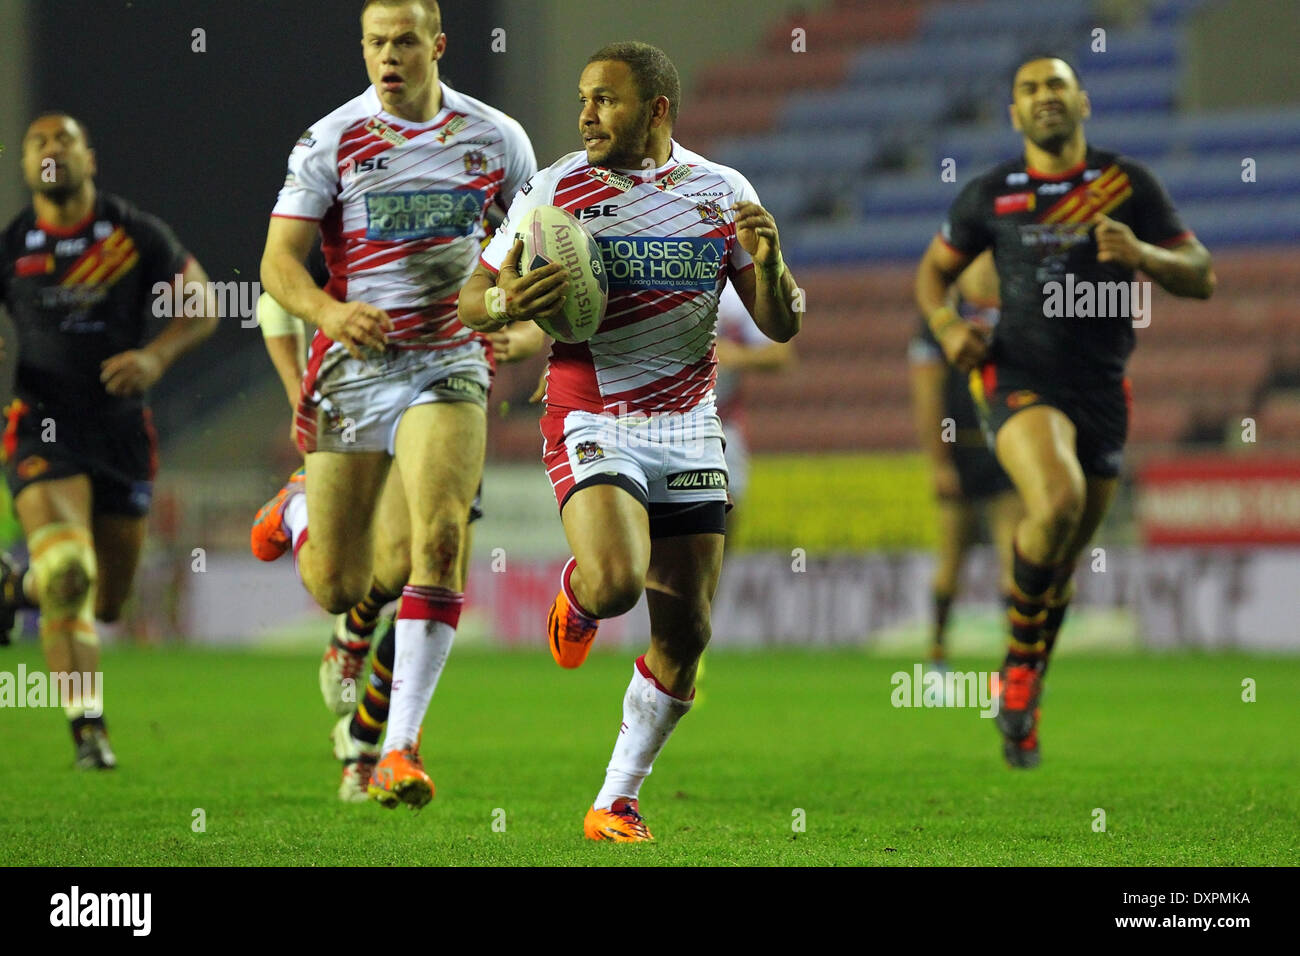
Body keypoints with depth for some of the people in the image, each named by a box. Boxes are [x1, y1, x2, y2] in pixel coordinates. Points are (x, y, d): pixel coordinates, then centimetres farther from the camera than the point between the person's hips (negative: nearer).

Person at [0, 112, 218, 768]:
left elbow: (201, 303, 4)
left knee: (107, 601, 12)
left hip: (122, 430, 3)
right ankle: (88, 728, -19)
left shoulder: (138, 236, 0)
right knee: (68, 576, -23)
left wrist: (158, 355, -14)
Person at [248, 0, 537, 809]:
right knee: (337, 591, 3)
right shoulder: (331, 142, -2)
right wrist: (330, 311, -25)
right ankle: (298, 510, 42)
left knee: (439, 539, -23)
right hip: (353, 367, 0)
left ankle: (400, 747, -18)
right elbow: (279, 262, -4)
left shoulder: (496, 138, 3)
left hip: (450, 367, 0)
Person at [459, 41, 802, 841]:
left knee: (684, 636, 1)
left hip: (690, 430, 3)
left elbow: (780, 326, 5)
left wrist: (769, 267, -16)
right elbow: (471, 302, 2)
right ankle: (576, 597, 10)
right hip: (594, 423, -3)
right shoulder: (557, 191, -3)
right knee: (616, 580, -28)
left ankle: (617, 803, 16)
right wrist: (504, 303, -21)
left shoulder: (723, 194, 3)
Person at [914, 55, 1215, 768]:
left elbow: (1201, 278, 3)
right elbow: (935, 267, 18)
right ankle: (1020, 663, -13)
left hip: (1101, 388, 2)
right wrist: (945, 324, -3)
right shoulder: (990, 196, 4)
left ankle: (1021, 707, 31)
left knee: (1061, 564, 9)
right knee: (1057, 502, -32)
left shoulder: (1128, 185, 4)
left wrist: (1142, 253, -17)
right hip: (1020, 379, -2)